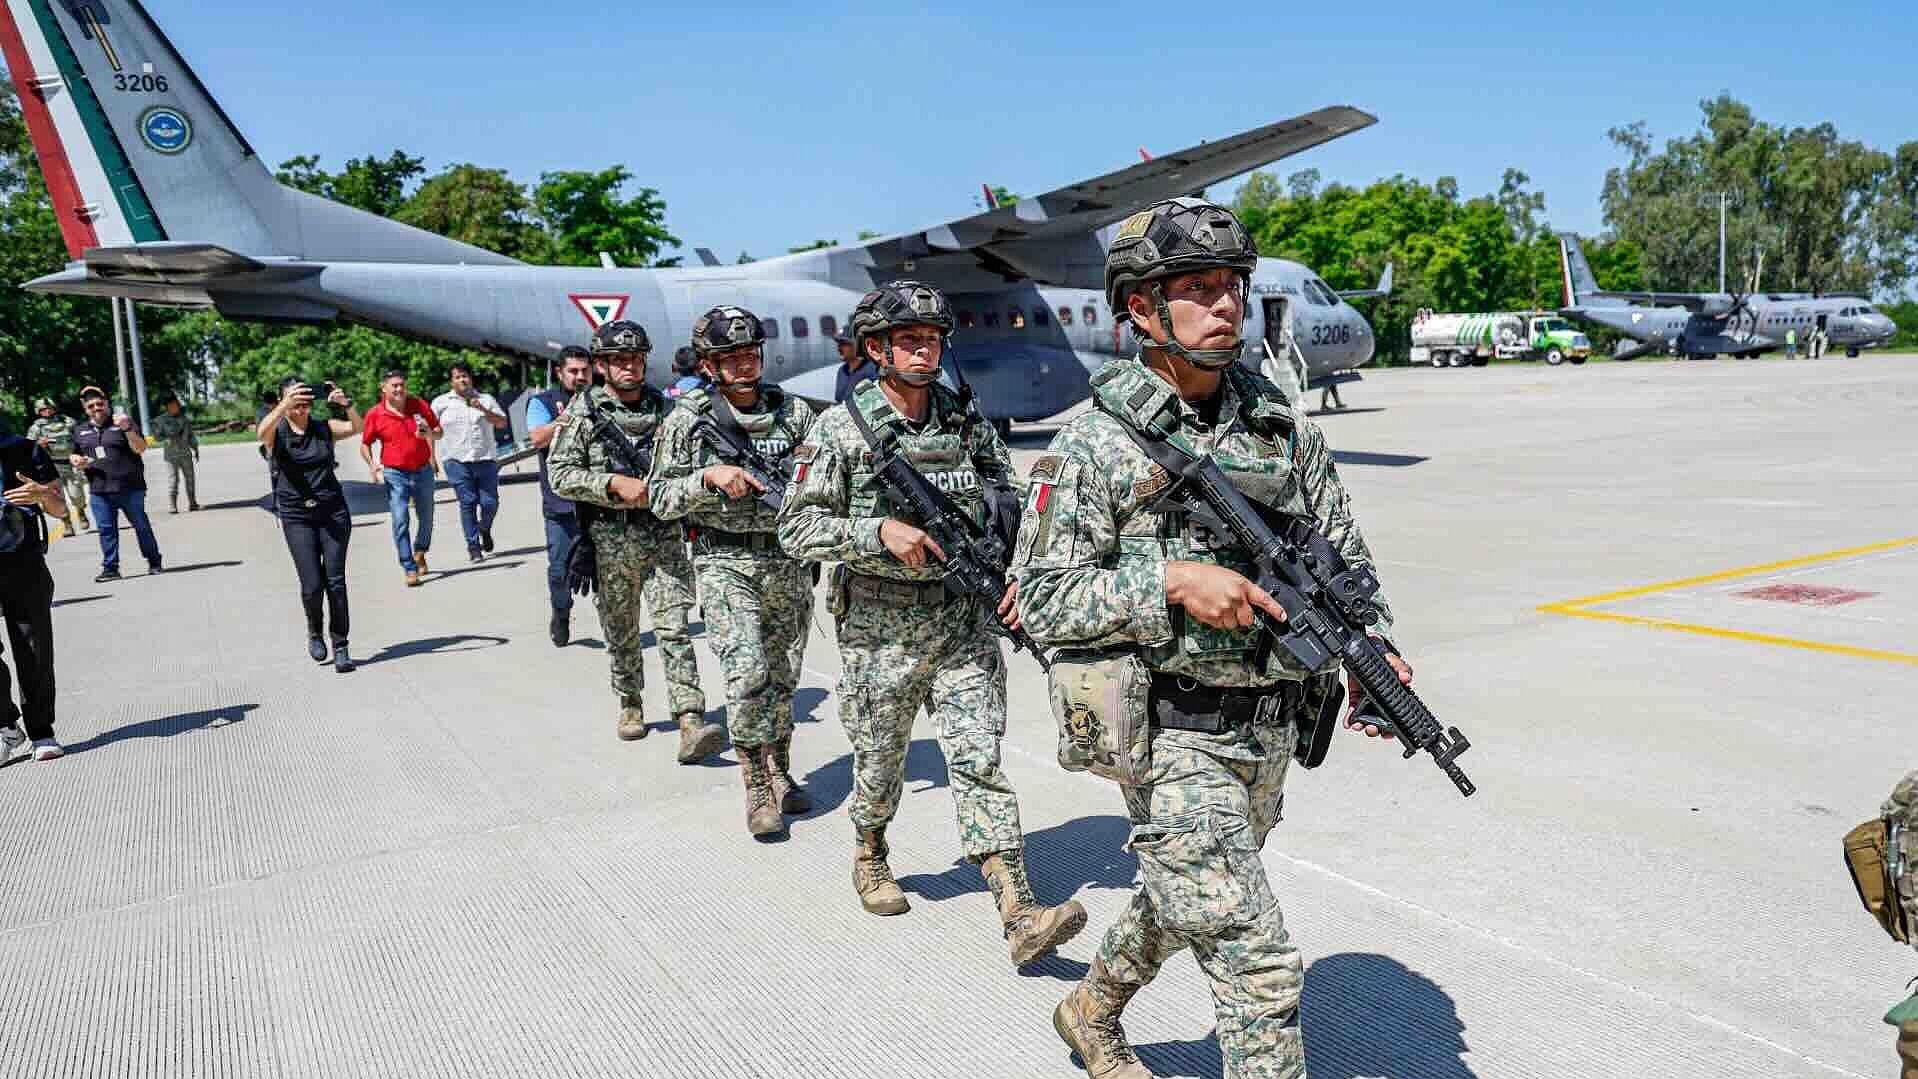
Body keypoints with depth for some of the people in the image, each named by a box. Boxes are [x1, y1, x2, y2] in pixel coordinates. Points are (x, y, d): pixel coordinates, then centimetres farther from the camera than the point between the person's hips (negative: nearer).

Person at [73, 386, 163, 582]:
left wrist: (127, 429, -23)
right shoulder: (80, 431, 15)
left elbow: (140, 449, -10)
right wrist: (76, 460, 2)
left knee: (141, 525, 4)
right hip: (99, 491, 4)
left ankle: (154, 562, 15)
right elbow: (74, 455, 25)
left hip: (130, 488, -3)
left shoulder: (122, 423, 1)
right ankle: (110, 568, 9)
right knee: (106, 530, 3)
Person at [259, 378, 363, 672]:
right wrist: (286, 405, -37)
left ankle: (340, 646, 6)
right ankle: (315, 631, 24)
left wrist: (345, 403, -27)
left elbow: (357, 428, -10)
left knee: (335, 581, -3)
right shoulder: (277, 432, 1)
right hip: (297, 517, -1)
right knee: (312, 585, -6)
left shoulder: (324, 428, 7)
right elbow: (262, 432, -23)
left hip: (333, 512, 1)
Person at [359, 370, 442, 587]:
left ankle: (420, 553, 42)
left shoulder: (419, 405, -2)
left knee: (426, 518, 15)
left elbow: (439, 432, 6)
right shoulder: (375, 414, -5)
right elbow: (365, 444, 5)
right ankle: (410, 569, -5)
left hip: (423, 470, 2)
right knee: (400, 522, -10)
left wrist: (429, 433, -17)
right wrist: (371, 464, -12)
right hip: (395, 474, -2)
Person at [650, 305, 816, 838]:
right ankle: (757, 790, -1)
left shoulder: (794, 412, 3)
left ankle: (779, 773, 31)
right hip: (725, 563, -3)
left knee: (782, 676, 12)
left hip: (787, 562, 3)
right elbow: (661, 500, -2)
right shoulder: (687, 420, -3)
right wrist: (710, 476, -19)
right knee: (748, 673, -16)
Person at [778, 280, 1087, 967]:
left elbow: (1009, 514, 13)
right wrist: (880, 531, -22)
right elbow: (797, 528, -9)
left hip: (963, 624, 2)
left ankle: (1020, 917, -7)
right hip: (879, 631, -2)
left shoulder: (969, 423, 5)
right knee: (880, 763, 14)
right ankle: (870, 857, 44)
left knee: (980, 762, -4)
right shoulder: (840, 429, -6)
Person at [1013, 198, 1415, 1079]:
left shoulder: (1284, 429, 4)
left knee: (1182, 901, 25)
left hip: (1270, 732, 6)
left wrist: (1372, 650, -8)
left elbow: (1345, 557, 10)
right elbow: (1043, 601, -14)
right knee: (1258, 958, -7)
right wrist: (1172, 580, -24)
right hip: (1173, 737, -6)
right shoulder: (1097, 443, -12)